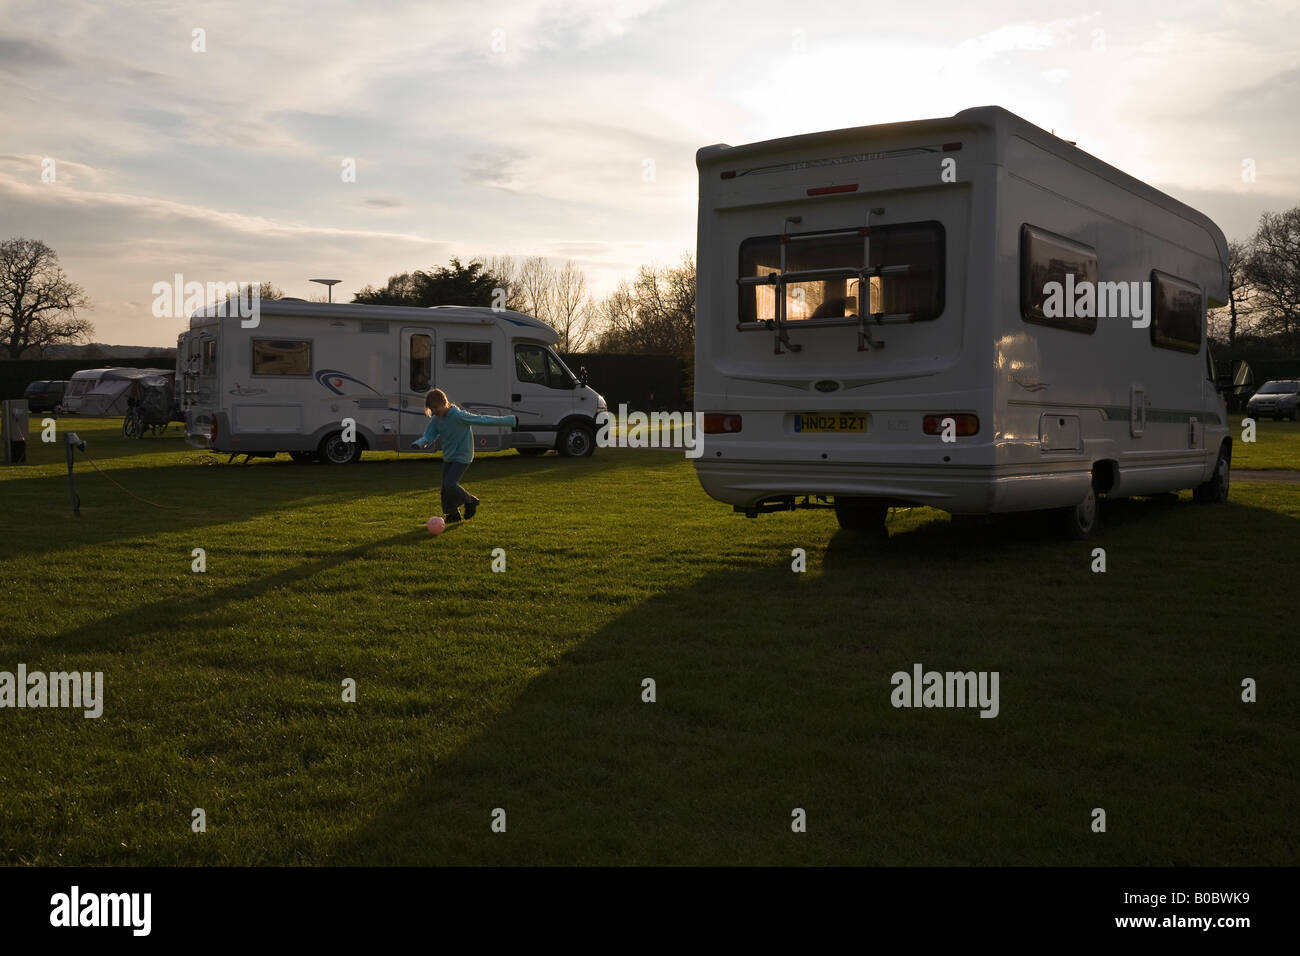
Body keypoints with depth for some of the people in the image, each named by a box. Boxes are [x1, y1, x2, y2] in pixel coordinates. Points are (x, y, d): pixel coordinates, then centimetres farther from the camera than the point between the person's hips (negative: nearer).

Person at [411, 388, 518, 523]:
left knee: (450, 483, -16)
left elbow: (483, 420, -20)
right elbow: (428, 436, -2)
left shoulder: (459, 416, -23)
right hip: (448, 457, 7)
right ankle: (452, 514, 21)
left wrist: (511, 421, -17)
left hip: (462, 457, -7)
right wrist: (418, 443, -27)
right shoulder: (436, 419, -2)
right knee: (445, 486, 7)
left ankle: (470, 501, 6)